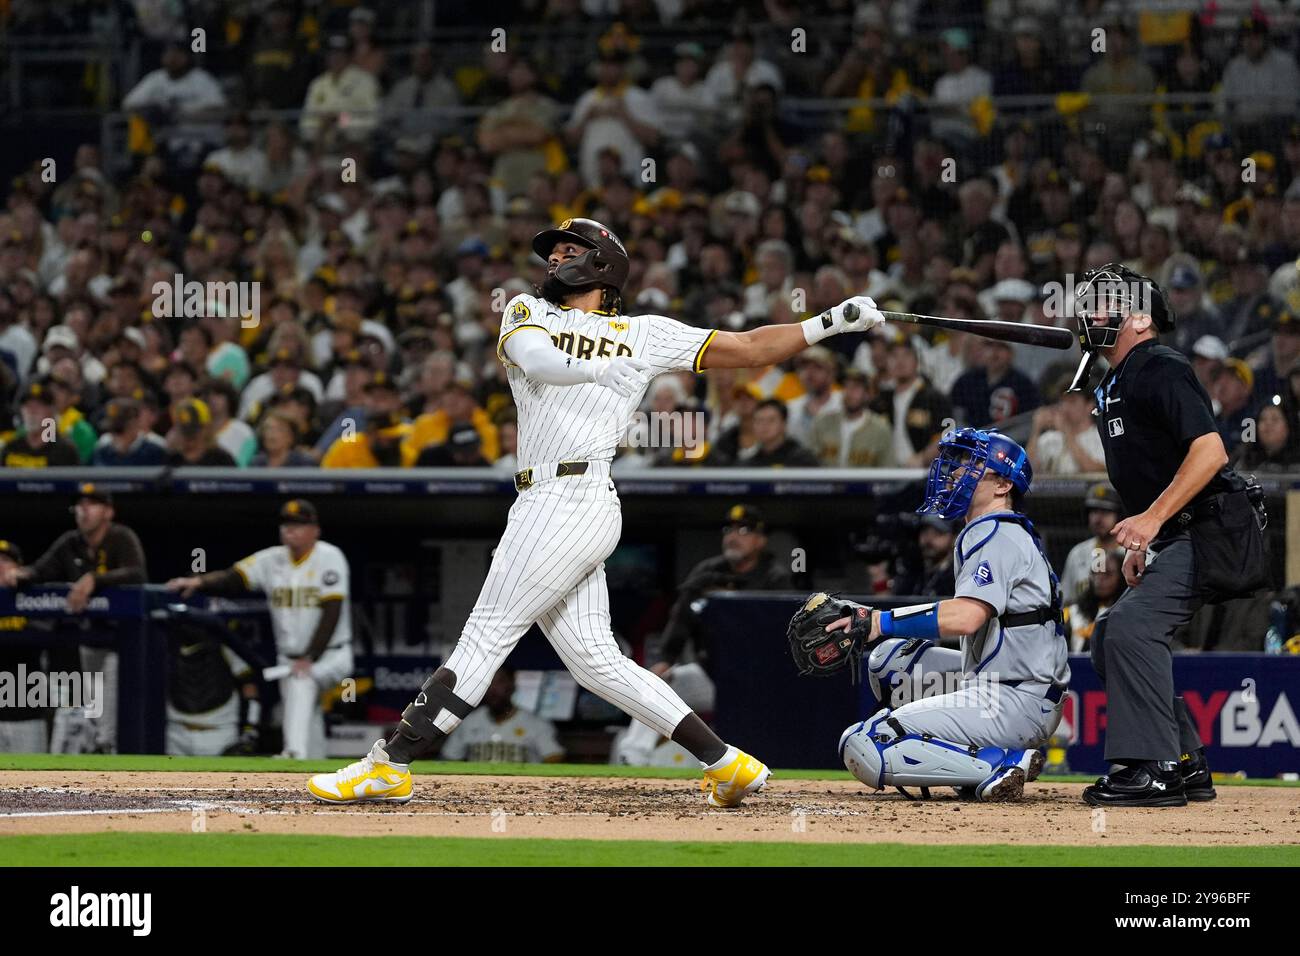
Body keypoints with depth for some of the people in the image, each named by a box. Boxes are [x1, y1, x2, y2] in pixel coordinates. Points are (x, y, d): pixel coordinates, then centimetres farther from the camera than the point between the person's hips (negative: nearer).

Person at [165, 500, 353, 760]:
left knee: (300, 684, -33)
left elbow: (332, 613, -18)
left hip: (330, 656, -7)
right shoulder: (273, 560, 3)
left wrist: (310, 659, -26)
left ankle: (296, 755, -45)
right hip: (288, 658, 7)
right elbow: (232, 577, -9)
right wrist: (199, 581, -30)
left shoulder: (329, 558, -11)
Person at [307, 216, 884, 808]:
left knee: (486, 635, -7)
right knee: (593, 659, 3)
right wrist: (598, 370, -26)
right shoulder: (528, 313, 17)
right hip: (543, 505, 6)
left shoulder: (646, 335, 10)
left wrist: (832, 322, 2)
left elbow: (750, 350, 12)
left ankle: (389, 766, -6)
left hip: (573, 498, -6)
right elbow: (531, 355, -7)